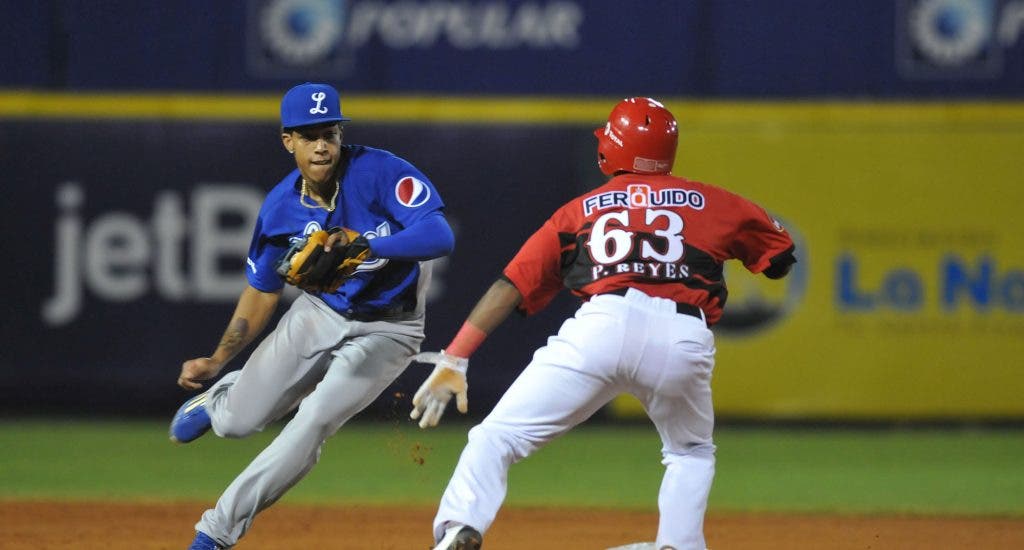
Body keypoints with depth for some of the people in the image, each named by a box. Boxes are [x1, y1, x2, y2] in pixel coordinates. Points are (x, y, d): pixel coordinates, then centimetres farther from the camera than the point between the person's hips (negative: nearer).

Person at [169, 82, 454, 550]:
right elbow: (262, 291, 4)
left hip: (385, 330, -4)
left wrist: (365, 246, -50)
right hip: (320, 314, 4)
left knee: (313, 423, -20)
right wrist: (215, 361, 0)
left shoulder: (379, 172, -25)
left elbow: (440, 236, -36)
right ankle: (219, 397, 42)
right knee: (238, 423, 1)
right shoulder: (280, 208, -10)